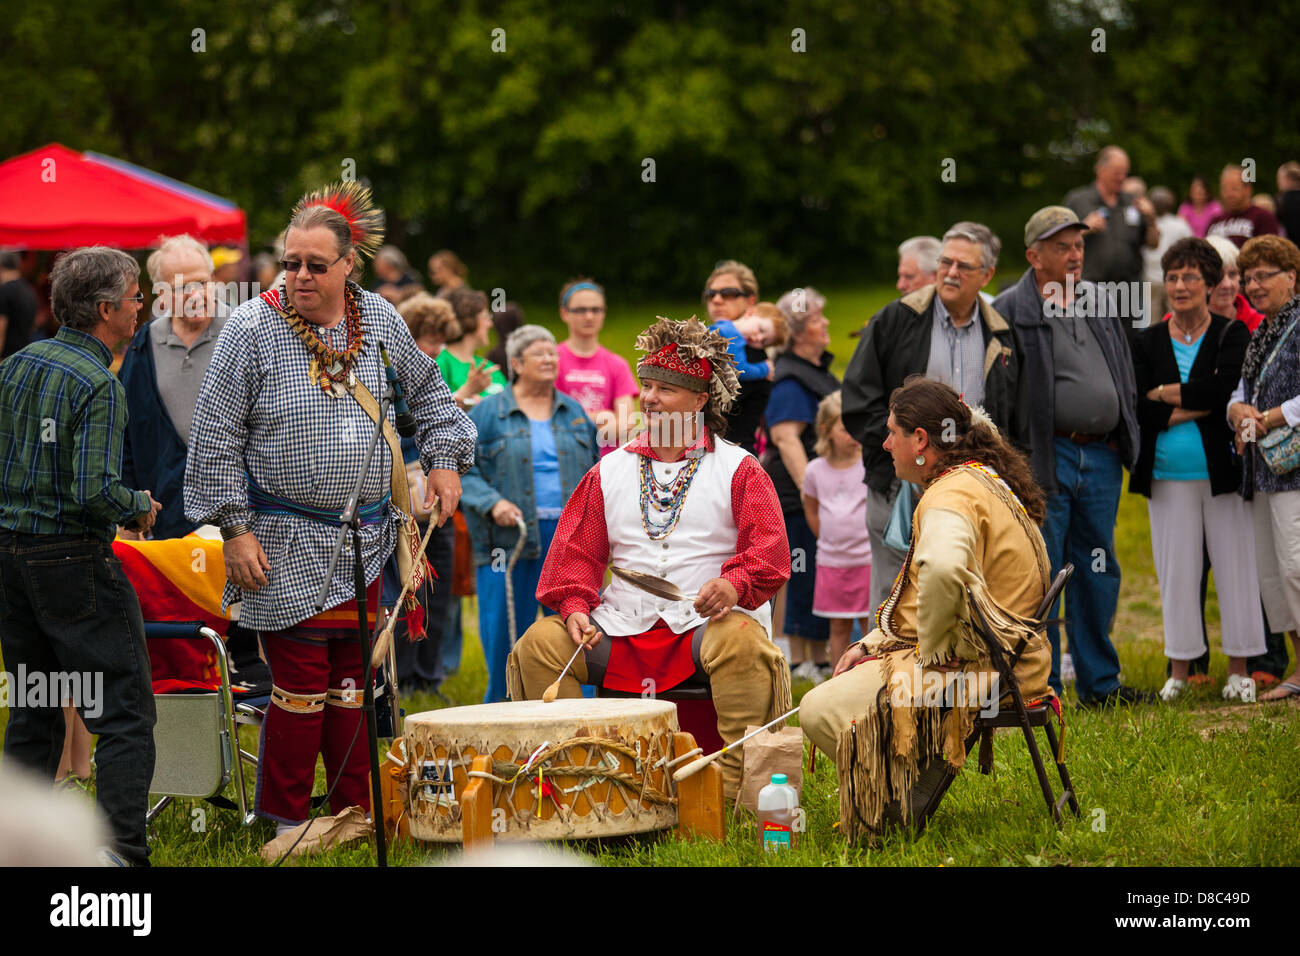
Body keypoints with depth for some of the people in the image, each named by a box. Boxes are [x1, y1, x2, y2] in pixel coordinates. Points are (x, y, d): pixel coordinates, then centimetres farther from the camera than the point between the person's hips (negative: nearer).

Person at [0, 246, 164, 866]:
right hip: (73, 559, -8)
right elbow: (96, 492, -23)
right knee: (126, 715, -3)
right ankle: (123, 851, -10)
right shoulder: (98, 385, -16)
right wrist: (139, 505, -5)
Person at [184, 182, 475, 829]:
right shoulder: (253, 329, -8)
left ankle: (356, 816, 17)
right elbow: (217, 439, -6)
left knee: (355, 680, 8)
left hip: (368, 536, 4)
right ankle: (284, 823, 5)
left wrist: (444, 460, 12)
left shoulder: (379, 320, 5)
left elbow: (427, 391, 23)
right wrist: (236, 529, -10)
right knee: (301, 684, -6)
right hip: (288, 542, -4)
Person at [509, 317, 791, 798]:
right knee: (539, 643, -18)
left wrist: (734, 584, -24)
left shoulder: (738, 470, 7)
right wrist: (574, 604, -5)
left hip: (706, 620, -4)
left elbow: (768, 552, -3)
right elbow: (576, 550, 14)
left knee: (741, 643, -37)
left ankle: (738, 785, -34)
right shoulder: (611, 471, 18)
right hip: (622, 625, 4)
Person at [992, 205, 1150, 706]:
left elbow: (1124, 377, 22)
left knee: (1099, 571, 11)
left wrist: (1124, 442, 13)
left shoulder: (1100, 303, 15)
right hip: (1046, 457, -6)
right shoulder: (1010, 311, -5)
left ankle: (1100, 683, 19)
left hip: (1101, 456, 6)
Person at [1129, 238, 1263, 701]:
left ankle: (1238, 669, 10)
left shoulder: (1232, 334, 1)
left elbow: (1227, 386, -17)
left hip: (1222, 468, -2)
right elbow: (1138, 411, -4)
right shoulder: (1148, 342, 7)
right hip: (1168, 473, 2)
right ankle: (1180, 668, 14)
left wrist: (1165, 394, -11)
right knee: (1176, 569, 6)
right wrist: (1197, 406, -13)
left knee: (1234, 566, 2)